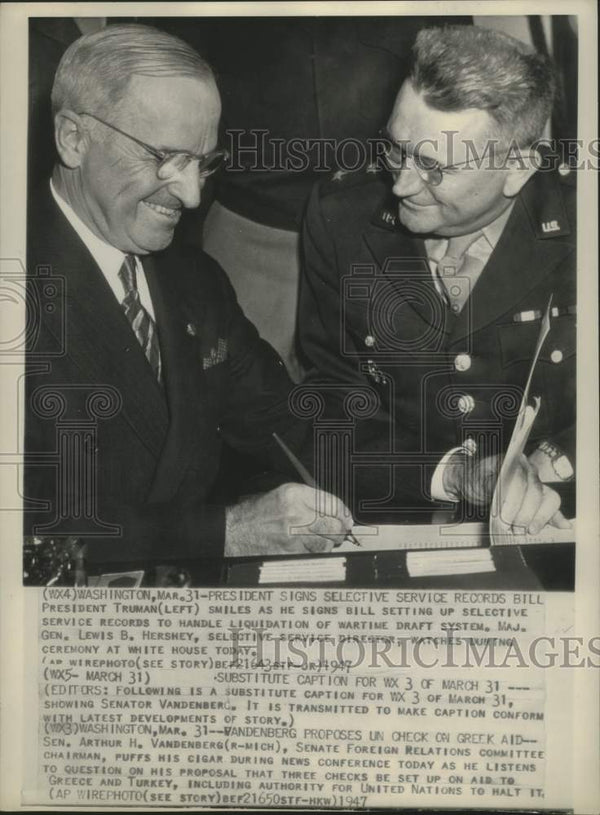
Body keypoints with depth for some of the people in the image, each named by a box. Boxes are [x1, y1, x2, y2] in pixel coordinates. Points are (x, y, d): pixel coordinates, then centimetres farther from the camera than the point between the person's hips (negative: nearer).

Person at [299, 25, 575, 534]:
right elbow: (335, 402, -1)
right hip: (392, 523, 1)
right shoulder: (340, 219, -2)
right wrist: (453, 476, -14)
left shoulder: (577, 225, -9)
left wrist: (542, 466, -20)